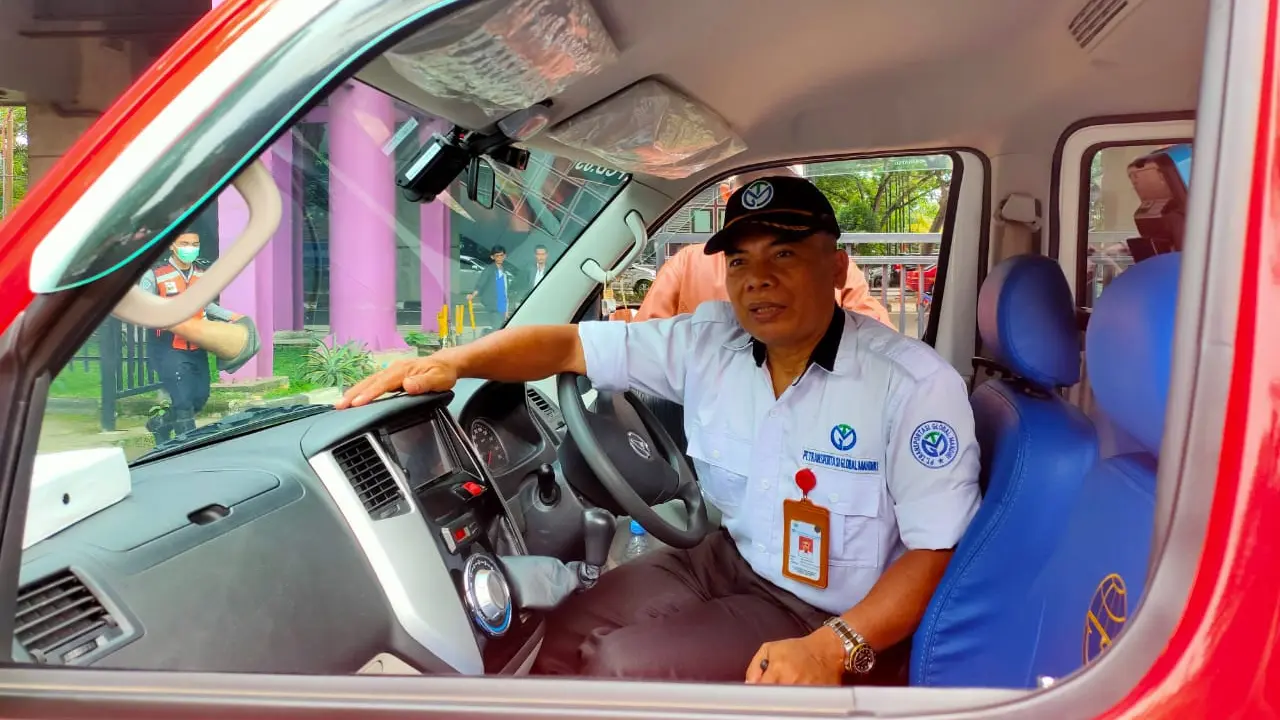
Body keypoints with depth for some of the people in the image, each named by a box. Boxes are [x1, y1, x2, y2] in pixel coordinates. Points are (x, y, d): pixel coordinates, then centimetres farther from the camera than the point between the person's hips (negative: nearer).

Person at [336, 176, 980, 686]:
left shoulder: (917, 384, -19)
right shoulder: (708, 344, -6)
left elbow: (940, 550, -18)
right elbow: (570, 345, -5)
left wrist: (836, 648, -30)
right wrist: (454, 361, -20)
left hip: (836, 616, -5)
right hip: (731, 560, 5)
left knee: (623, 668, -18)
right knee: (565, 637, -3)